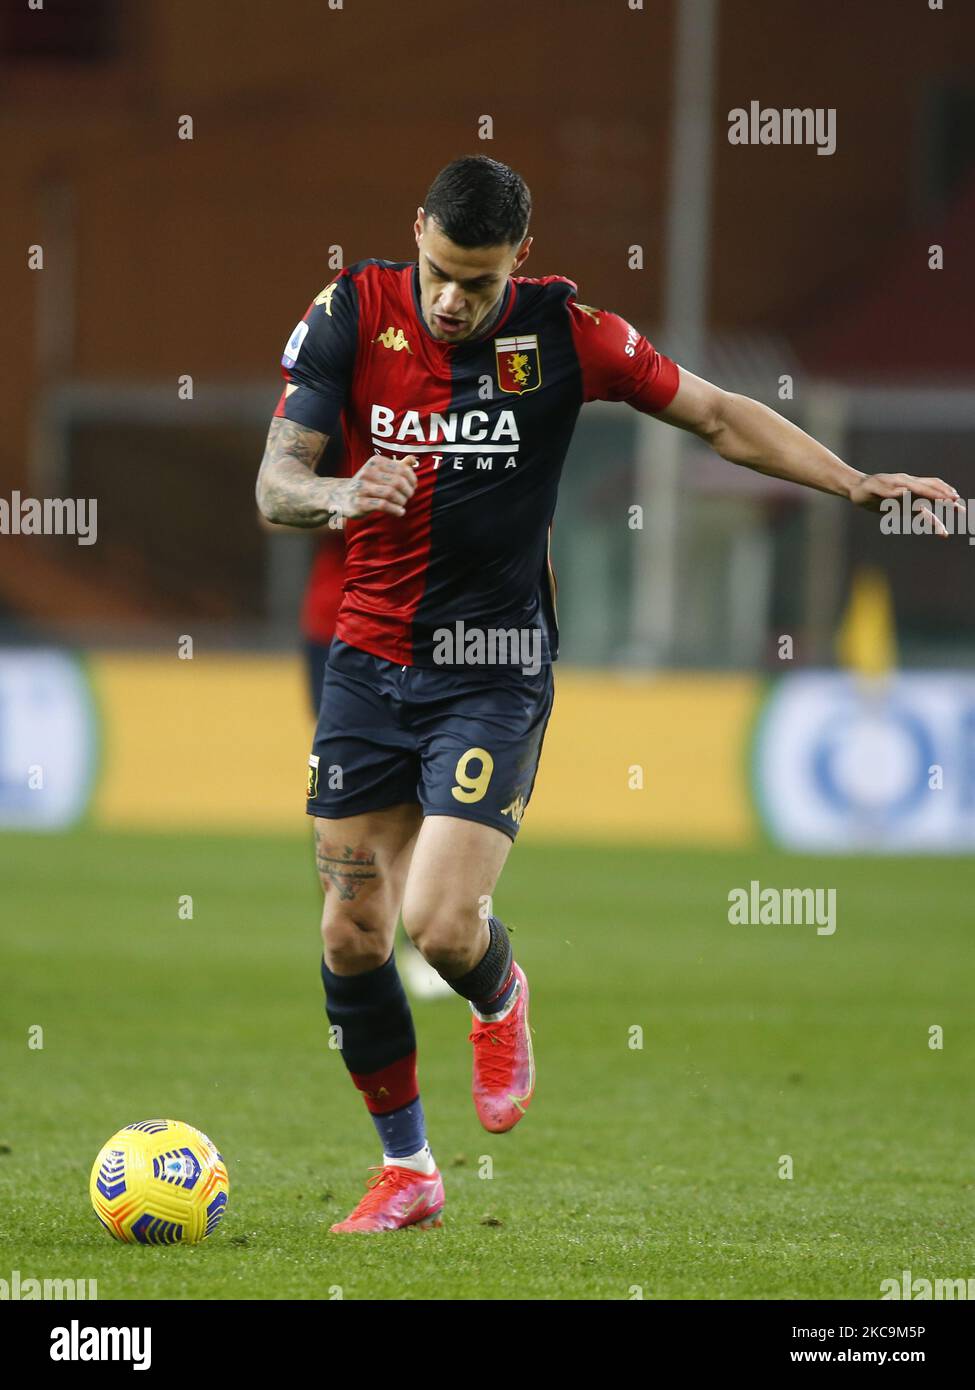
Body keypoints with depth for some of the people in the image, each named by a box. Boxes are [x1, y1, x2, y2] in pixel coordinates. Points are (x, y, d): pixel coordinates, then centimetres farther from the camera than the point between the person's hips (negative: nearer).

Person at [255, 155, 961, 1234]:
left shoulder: (563, 333, -9)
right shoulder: (351, 314, -7)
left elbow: (715, 414, 2)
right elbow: (274, 482, -10)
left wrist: (857, 484, -5)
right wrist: (340, 495, -33)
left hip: (492, 672, -2)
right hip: (368, 659, 3)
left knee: (440, 921, -17)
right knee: (352, 938, 1)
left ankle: (500, 1002, 21)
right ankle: (406, 1171, 20)